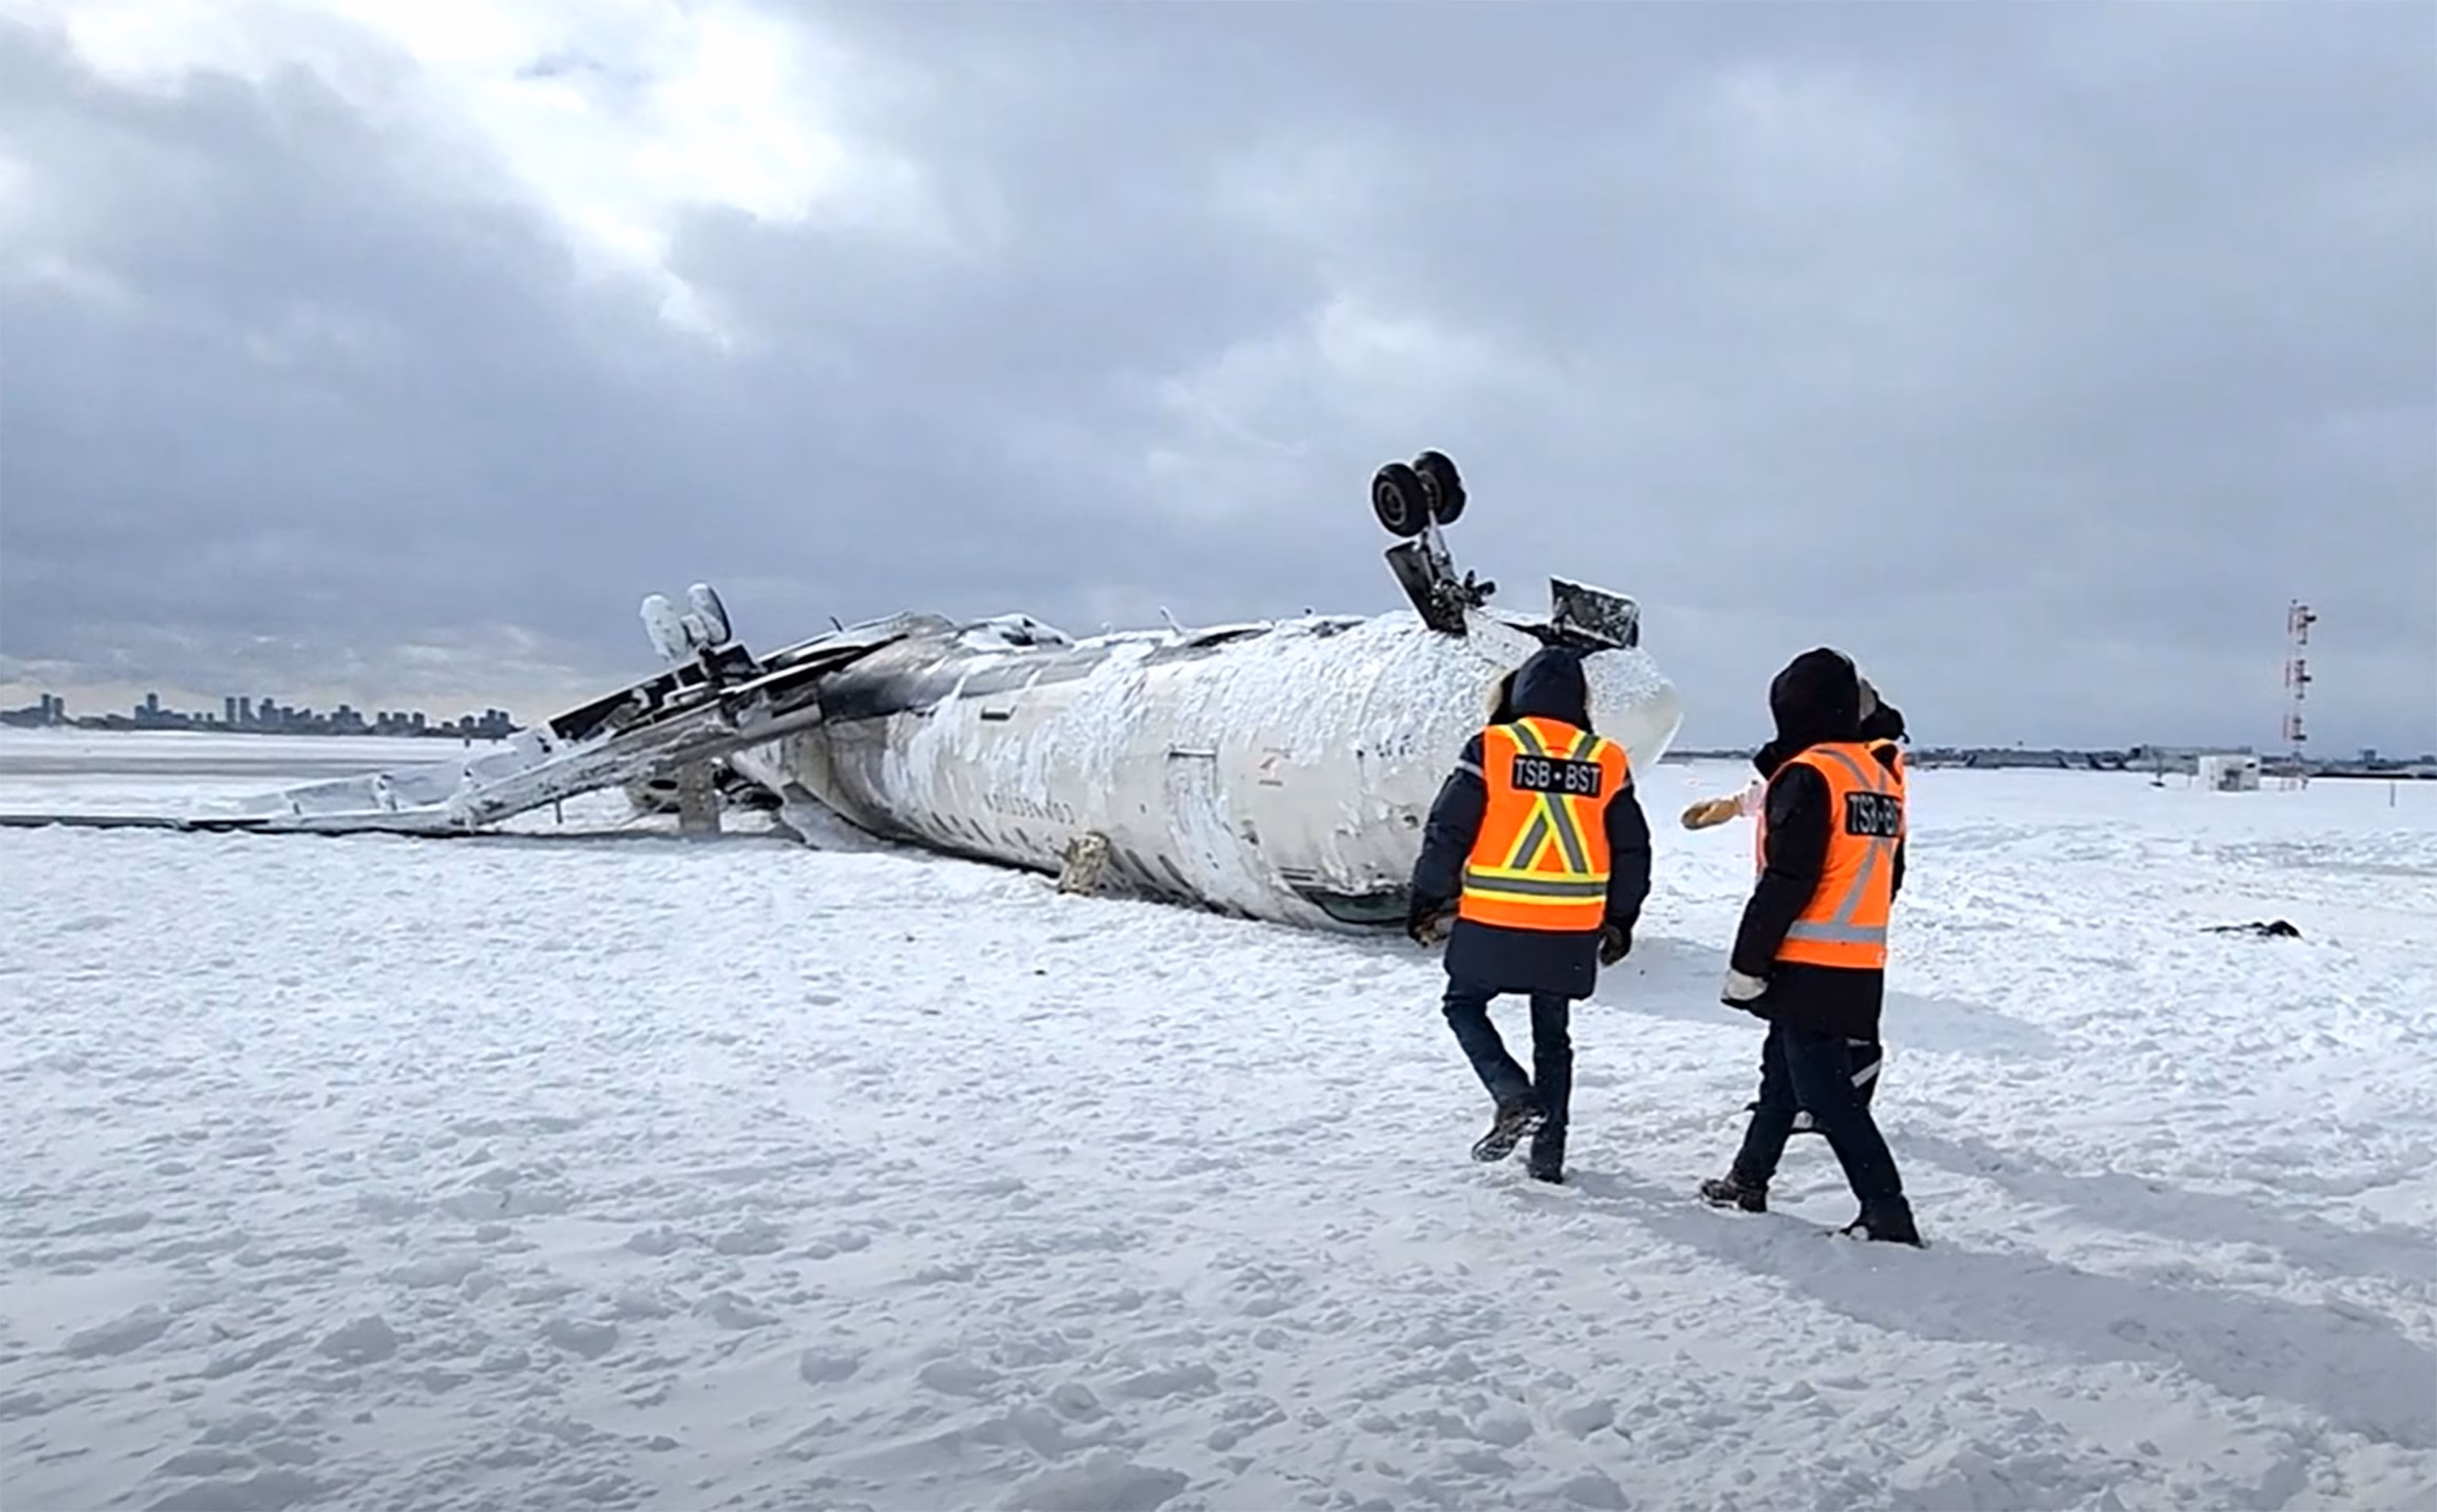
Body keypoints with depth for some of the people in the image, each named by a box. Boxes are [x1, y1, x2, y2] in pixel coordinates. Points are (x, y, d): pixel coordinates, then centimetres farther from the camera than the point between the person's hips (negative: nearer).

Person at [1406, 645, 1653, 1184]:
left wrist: (1427, 901, 5)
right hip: (1572, 932, 4)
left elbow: (1448, 831, -6)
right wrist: (1619, 922, 20)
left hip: (1492, 924, -3)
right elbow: (1632, 851, 9)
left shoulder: (1491, 748, -6)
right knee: (1553, 1035, 15)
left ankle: (1514, 1096, -4)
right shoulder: (1607, 761, 5)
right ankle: (1548, 1151, 19)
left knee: (1464, 1005, 16)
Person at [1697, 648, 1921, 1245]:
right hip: (1861, 967, 9)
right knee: (1783, 1069, 21)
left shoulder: (1807, 775, -15)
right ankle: (1748, 1179, 33)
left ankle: (1887, 1212, -5)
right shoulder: (1882, 777, 12)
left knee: (1825, 1093, -4)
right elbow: (1885, 877, 17)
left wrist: (1746, 965, -15)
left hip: (1809, 968, -9)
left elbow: (1785, 882, -20)